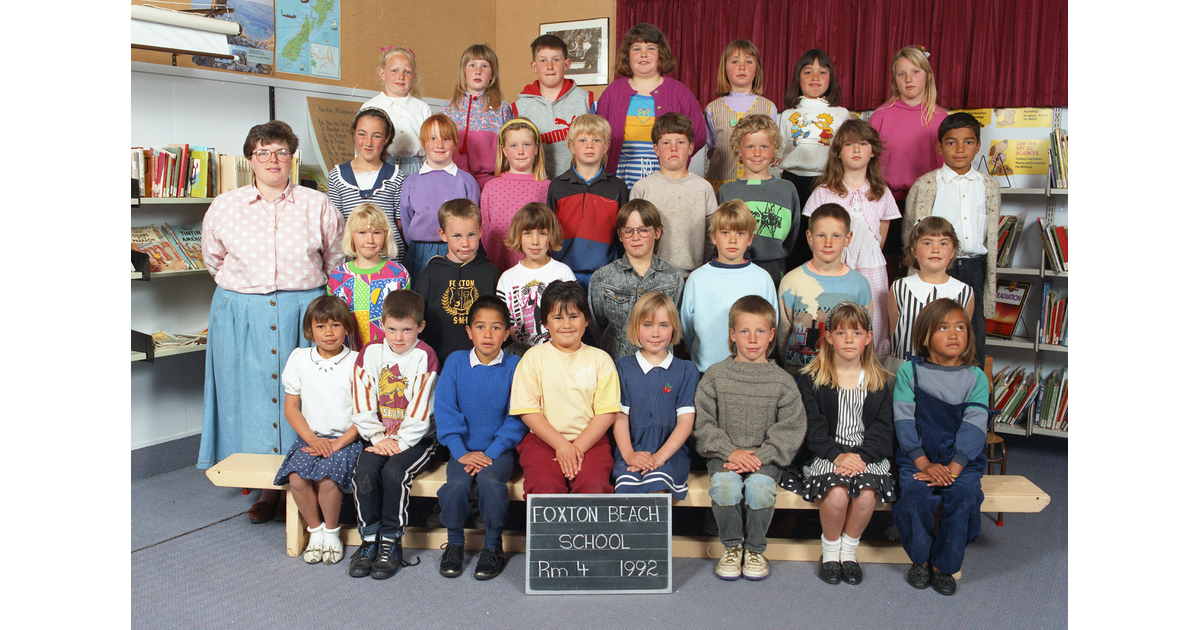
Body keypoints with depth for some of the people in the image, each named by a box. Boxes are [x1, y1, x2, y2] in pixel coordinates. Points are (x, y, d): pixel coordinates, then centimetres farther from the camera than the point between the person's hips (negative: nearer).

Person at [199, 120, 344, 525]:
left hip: (304, 312, -1)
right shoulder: (224, 208, 6)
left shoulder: (318, 206, 3)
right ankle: (265, 489, 14)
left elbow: (336, 260, 11)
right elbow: (214, 260, 19)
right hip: (241, 316, 1)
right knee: (251, 395, 3)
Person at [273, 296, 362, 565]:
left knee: (327, 479, -28)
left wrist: (338, 443, -14)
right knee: (296, 477, -24)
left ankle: (332, 531, 1)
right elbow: (291, 406, 8)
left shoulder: (356, 362, -2)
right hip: (310, 437, 3)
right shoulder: (299, 358, 6)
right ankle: (315, 529, 2)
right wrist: (313, 439, -6)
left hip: (346, 439, -3)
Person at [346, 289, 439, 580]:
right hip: (380, 436, 3)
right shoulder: (370, 353, 4)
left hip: (415, 439, -3)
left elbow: (420, 409, -11)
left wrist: (400, 443, -17)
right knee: (364, 470, -23)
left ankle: (391, 543, -10)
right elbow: (363, 404, 1)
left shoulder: (424, 357, -6)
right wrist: (379, 438, -9)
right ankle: (369, 539, -7)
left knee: (394, 472, -27)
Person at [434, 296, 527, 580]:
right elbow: (445, 410, -3)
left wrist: (491, 453, -15)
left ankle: (493, 546, -5)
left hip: (499, 450, -1)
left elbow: (517, 418, -5)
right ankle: (454, 543, 2)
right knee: (456, 484, -26)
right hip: (464, 449, 1)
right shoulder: (455, 362, 2)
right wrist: (461, 452, -13)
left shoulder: (514, 366, -1)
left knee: (489, 480, -30)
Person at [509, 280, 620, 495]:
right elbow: (528, 410, 0)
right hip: (543, 439, 0)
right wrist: (561, 445, -11)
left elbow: (607, 412, 1)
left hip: (590, 439, 0)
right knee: (544, 486, -28)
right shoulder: (533, 357, 7)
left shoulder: (600, 359, 8)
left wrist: (579, 447, -11)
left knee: (593, 485, -28)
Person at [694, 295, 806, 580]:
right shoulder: (715, 376, 4)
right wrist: (731, 451, -15)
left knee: (760, 487, -31)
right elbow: (704, 424, 0)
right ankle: (731, 547, -4)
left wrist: (759, 456, -15)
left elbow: (791, 429, -1)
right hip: (724, 455, 0)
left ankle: (755, 549, -3)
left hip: (765, 457, 0)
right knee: (725, 485, -31)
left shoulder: (782, 382, 4)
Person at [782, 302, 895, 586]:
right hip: (824, 454, -2)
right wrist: (837, 455, -19)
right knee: (837, 493, -30)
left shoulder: (879, 382, 10)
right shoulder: (811, 379, 3)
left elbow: (882, 427, 4)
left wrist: (860, 455, -14)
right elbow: (813, 426, -4)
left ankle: (849, 549, 1)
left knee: (867, 495, -28)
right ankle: (830, 552, -1)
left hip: (867, 454, 2)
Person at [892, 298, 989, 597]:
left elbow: (973, 427, -4)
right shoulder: (909, 371, 2)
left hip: (962, 461, 1)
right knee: (914, 498, -28)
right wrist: (925, 464, -15)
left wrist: (952, 468, -17)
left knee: (964, 500, -27)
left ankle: (943, 566, -3)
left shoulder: (976, 378, 6)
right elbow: (904, 422, -4)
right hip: (917, 458, -1)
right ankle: (920, 559, 0)